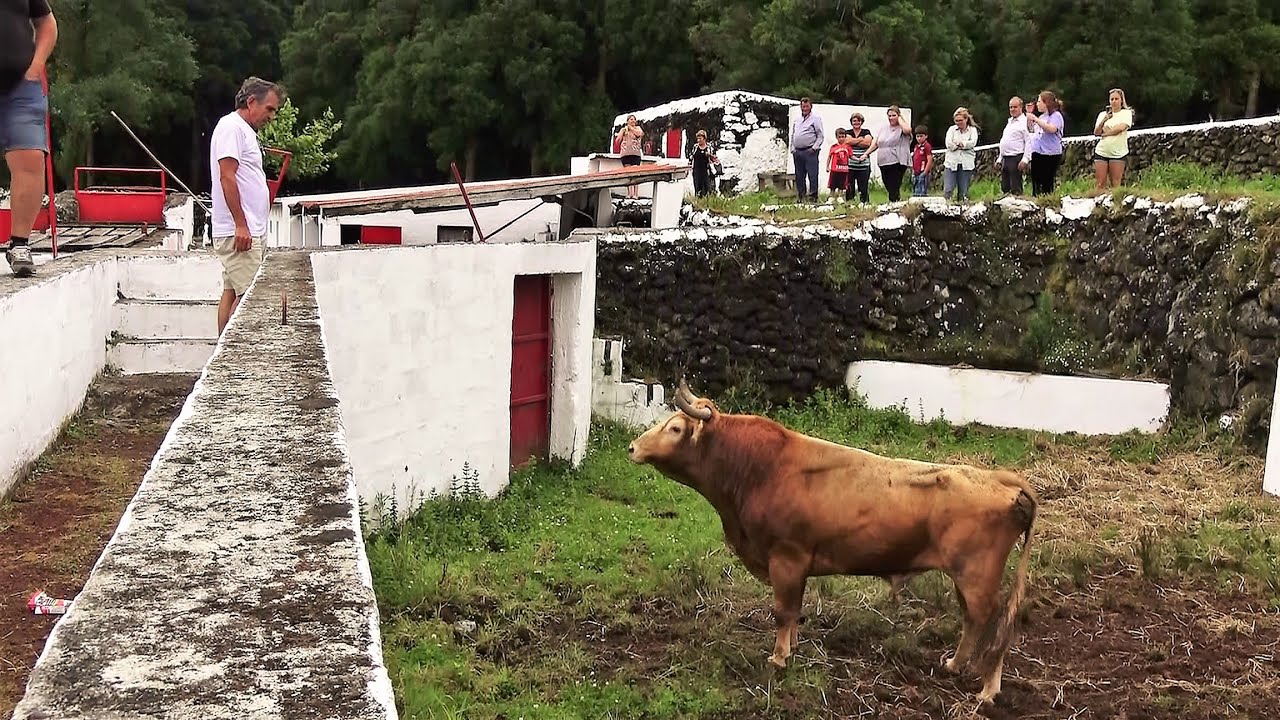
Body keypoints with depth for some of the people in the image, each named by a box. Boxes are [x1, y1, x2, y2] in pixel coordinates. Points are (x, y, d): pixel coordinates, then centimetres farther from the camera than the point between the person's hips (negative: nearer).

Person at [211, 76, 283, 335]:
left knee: (232, 292, 10)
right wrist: (241, 225, -22)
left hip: (248, 230, 10)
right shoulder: (231, 126, -9)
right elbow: (227, 177, -18)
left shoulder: (244, 130, 22)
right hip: (239, 231, -10)